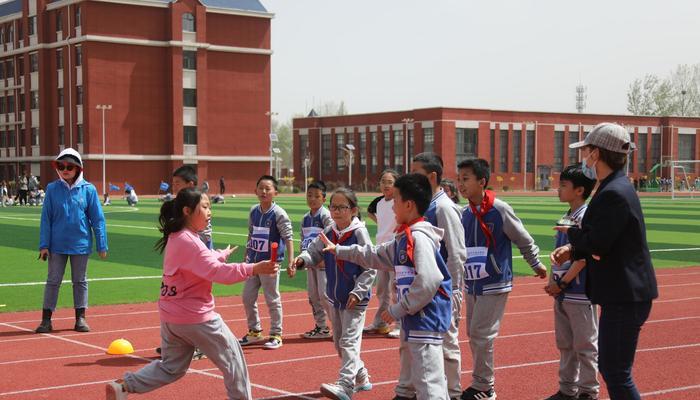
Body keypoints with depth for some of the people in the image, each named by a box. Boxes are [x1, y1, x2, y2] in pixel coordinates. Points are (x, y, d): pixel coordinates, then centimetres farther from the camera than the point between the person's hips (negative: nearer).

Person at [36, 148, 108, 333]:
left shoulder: (88, 189, -4)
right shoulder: (52, 189, -2)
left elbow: (97, 219, -2)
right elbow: (46, 218, -1)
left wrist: (101, 245, -4)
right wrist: (44, 245, -6)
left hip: (81, 244, 0)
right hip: (57, 244, 0)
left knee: (80, 281, 11)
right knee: (53, 281, 5)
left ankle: (80, 318, 19)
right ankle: (46, 319, 10)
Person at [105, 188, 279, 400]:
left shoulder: (176, 238, 9)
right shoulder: (189, 242, -21)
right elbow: (216, 271, -31)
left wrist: (222, 254, 35)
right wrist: (254, 269, -37)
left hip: (170, 316, 9)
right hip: (195, 317, -9)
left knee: (171, 367, 20)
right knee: (233, 359, 5)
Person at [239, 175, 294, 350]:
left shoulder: (279, 214, -12)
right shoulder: (253, 211, 6)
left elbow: (288, 237, -15)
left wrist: (290, 261, -23)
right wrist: (246, 257, 16)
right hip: (253, 262, 6)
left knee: (272, 299, 2)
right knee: (247, 297, 11)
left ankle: (276, 335, 14)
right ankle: (254, 332, 26)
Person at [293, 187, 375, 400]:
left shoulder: (359, 233, -15)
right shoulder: (328, 233, 2)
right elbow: (314, 252, 2)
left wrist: (358, 292, -19)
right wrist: (303, 259, -21)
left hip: (355, 298, -8)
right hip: (335, 297, 8)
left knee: (349, 341, -14)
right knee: (339, 342, 17)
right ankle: (360, 377, 34)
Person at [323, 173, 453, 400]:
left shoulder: (419, 237, -16)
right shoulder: (404, 238, 15)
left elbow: (428, 281, -26)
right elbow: (376, 256, 30)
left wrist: (398, 309, -17)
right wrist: (339, 250, 32)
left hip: (426, 320, -11)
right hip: (413, 319, 11)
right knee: (412, 380, 20)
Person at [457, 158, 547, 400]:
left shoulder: (500, 209, -15)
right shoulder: (466, 213, 4)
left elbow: (524, 239, -4)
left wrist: (536, 264, 7)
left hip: (494, 284, -7)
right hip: (472, 284, 7)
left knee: (482, 334, -9)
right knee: (473, 334, 12)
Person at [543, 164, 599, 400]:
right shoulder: (566, 218, 12)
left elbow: (583, 256, -18)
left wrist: (562, 283, -15)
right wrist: (553, 282, 5)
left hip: (580, 293, -9)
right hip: (562, 293, 9)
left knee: (585, 345, 1)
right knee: (565, 345, 16)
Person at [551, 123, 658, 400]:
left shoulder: (614, 193, -21)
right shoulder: (615, 188, 13)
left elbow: (596, 244, -24)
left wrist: (572, 232, -4)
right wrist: (572, 250, 2)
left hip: (626, 299, -11)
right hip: (622, 294, 11)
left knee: (617, 373, -5)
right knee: (609, 367, 19)